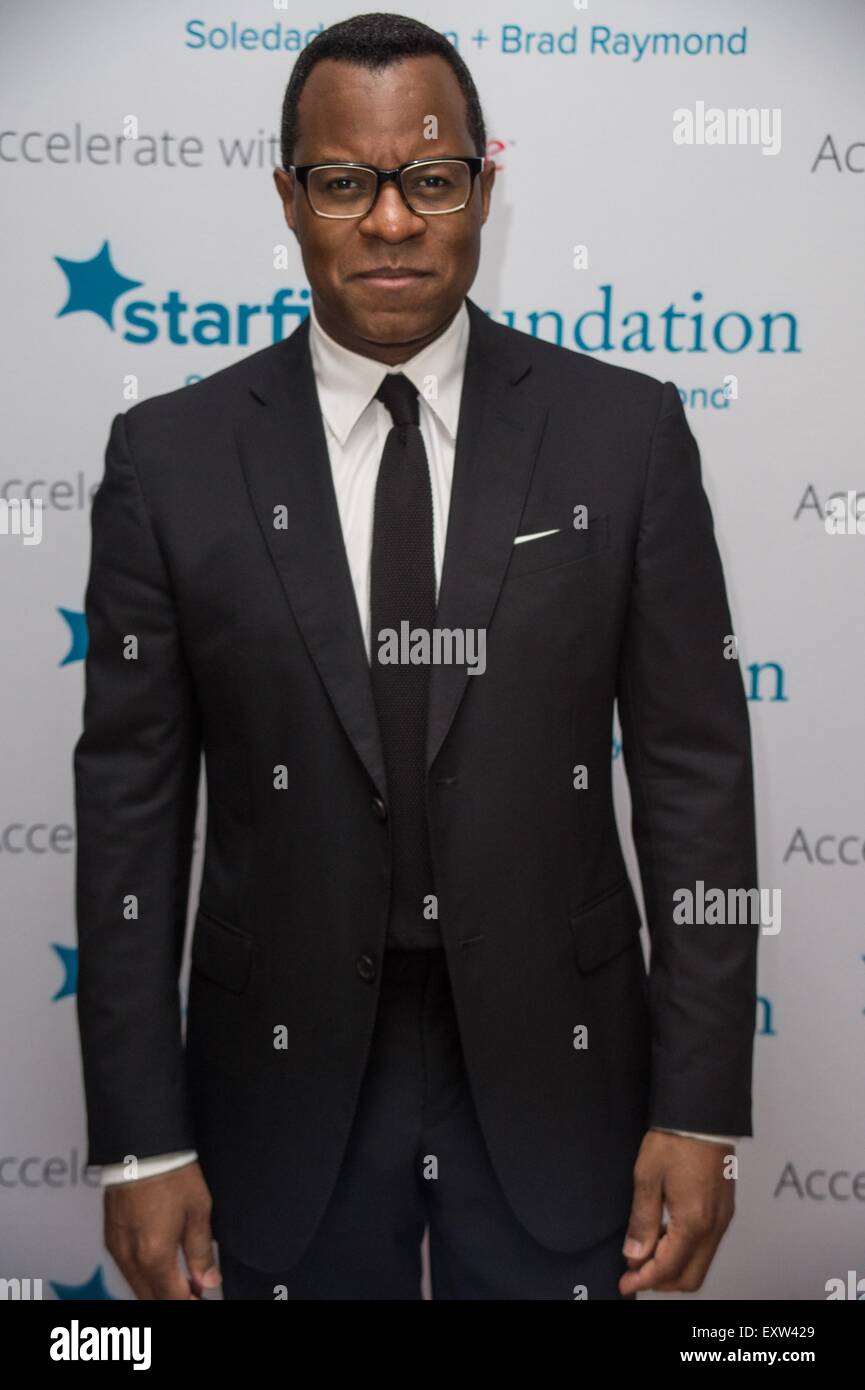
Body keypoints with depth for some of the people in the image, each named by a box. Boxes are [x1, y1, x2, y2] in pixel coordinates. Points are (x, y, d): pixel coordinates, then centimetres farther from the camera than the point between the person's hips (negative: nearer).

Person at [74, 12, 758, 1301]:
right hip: (287, 1073, 1)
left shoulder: (626, 431, -4)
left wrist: (702, 1109, -5)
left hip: (554, 1062, 0)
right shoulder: (172, 456, -4)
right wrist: (141, 1143, -4)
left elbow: (697, 774, -3)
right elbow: (132, 804, -3)